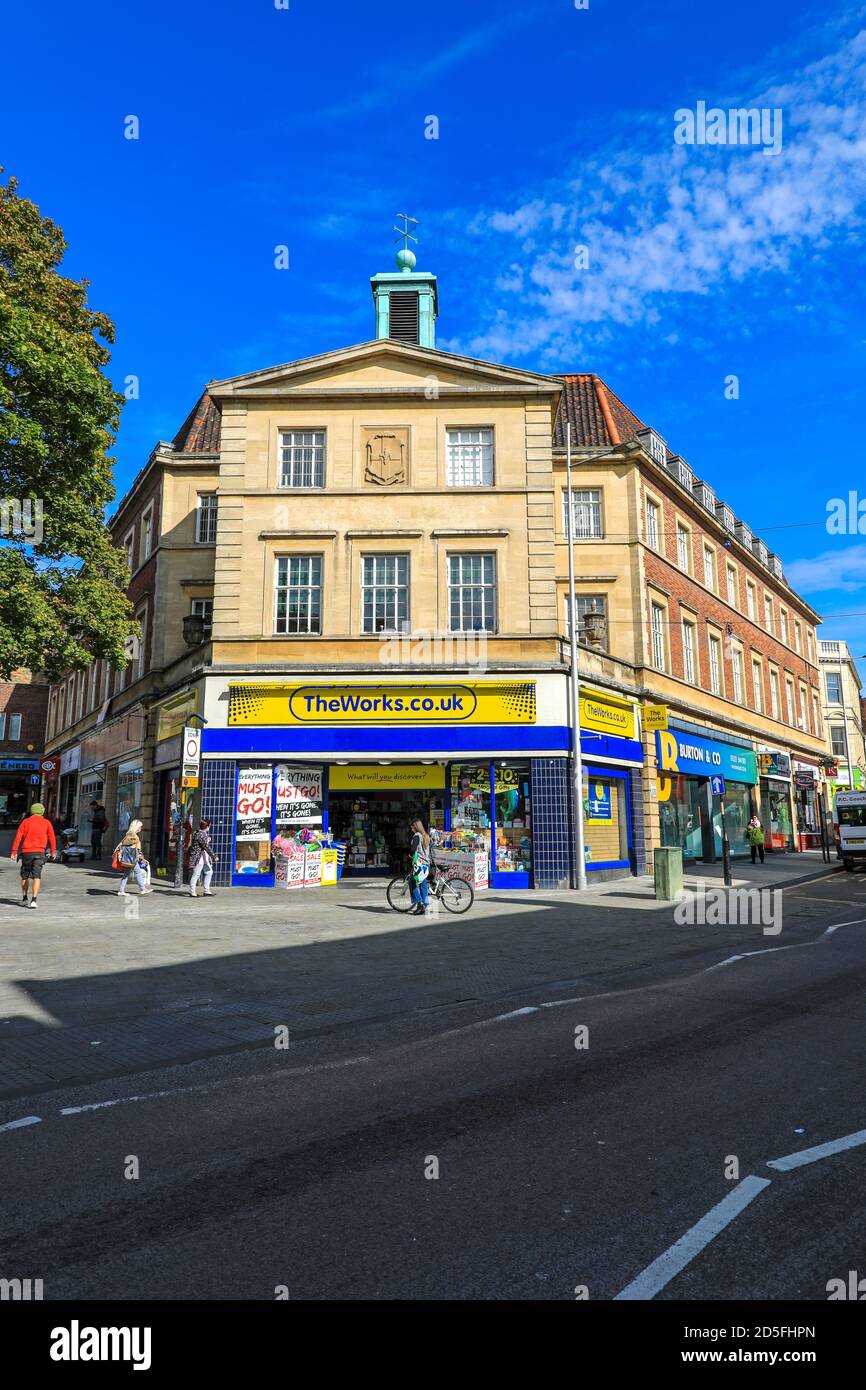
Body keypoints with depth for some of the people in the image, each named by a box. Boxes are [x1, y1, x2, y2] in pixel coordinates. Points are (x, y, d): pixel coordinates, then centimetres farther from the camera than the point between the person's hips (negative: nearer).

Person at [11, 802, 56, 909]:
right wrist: (53, 851, 13)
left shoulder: (26, 821, 6)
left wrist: (14, 851, -2)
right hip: (39, 852, -1)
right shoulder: (46, 823, 5)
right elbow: (52, 838, 3)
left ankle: (24, 899, 23)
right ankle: (34, 900, -16)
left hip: (26, 852, 1)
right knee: (37, 876, -4)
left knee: (25, 876, 16)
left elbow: (18, 837, -2)